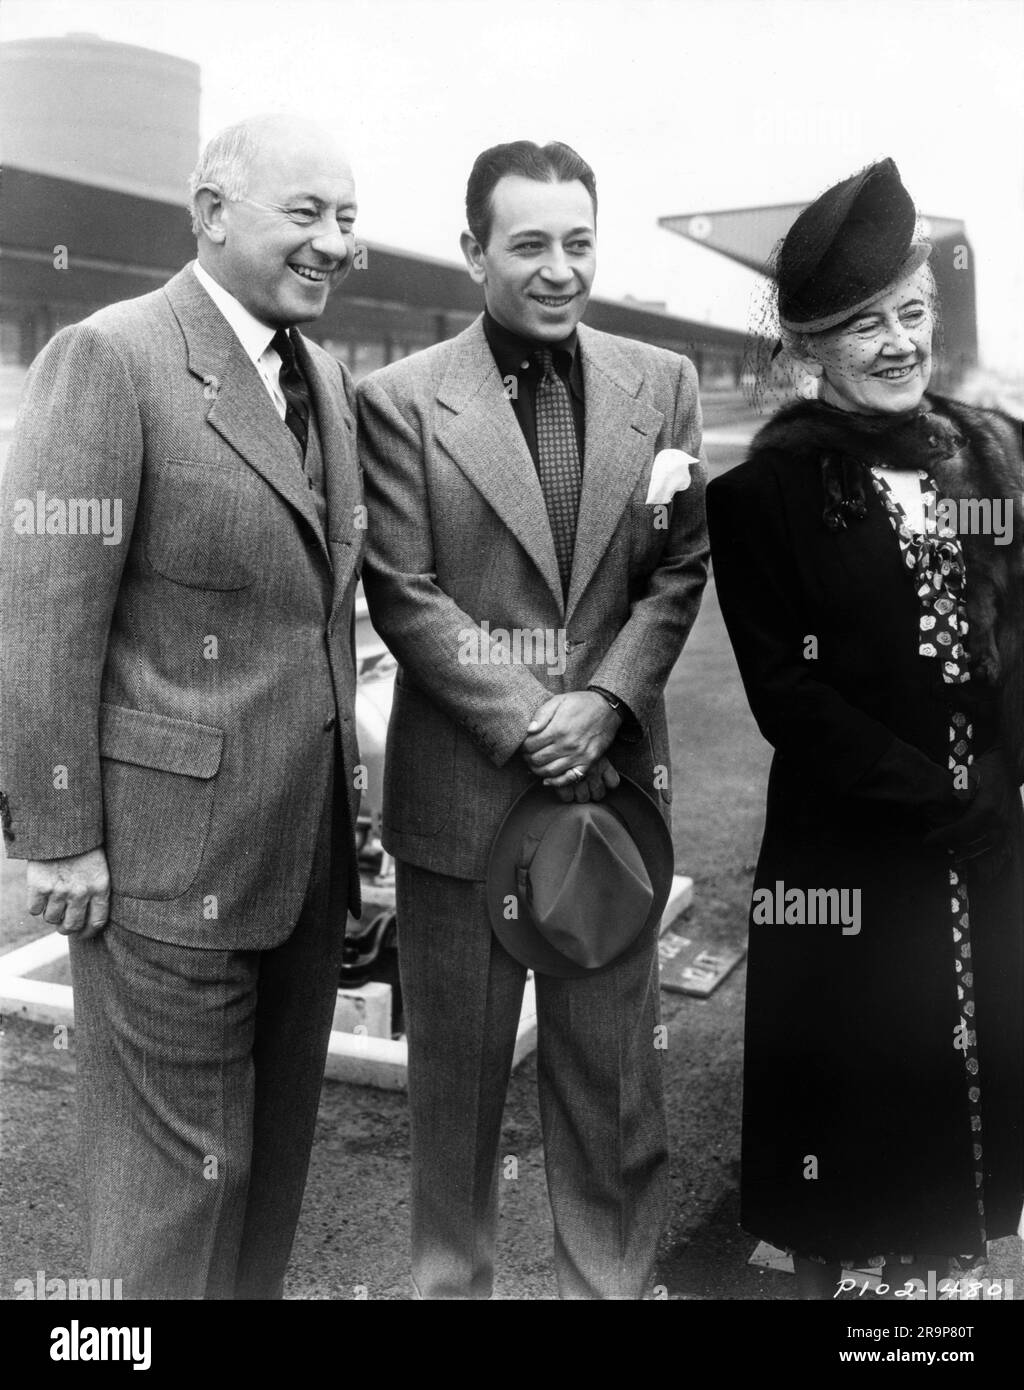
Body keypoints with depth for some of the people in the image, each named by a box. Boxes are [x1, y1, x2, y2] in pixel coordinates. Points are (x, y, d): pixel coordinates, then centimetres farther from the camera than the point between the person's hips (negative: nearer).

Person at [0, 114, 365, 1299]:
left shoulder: (327, 378, 12)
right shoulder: (109, 359, -12)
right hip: (169, 853, -7)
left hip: (308, 846, 7)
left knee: (276, 1143, 20)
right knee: (180, 1165, 7)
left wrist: (341, 787, 13)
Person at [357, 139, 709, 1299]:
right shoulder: (400, 399, -3)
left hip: (616, 777, 3)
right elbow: (402, 593, -7)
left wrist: (603, 703, -8)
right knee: (455, 1081, 12)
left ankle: (611, 1280, 30)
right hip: (460, 790, -2)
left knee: (613, 1079, 12)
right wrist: (527, 726, -13)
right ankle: (450, 1279, 31)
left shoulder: (661, 386, 7)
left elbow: (679, 571, 6)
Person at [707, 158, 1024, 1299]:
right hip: (846, 861, -4)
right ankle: (822, 1270, 34)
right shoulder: (763, 492, -8)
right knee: (851, 1098, 10)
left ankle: (931, 1266, 37)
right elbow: (786, 697, -12)